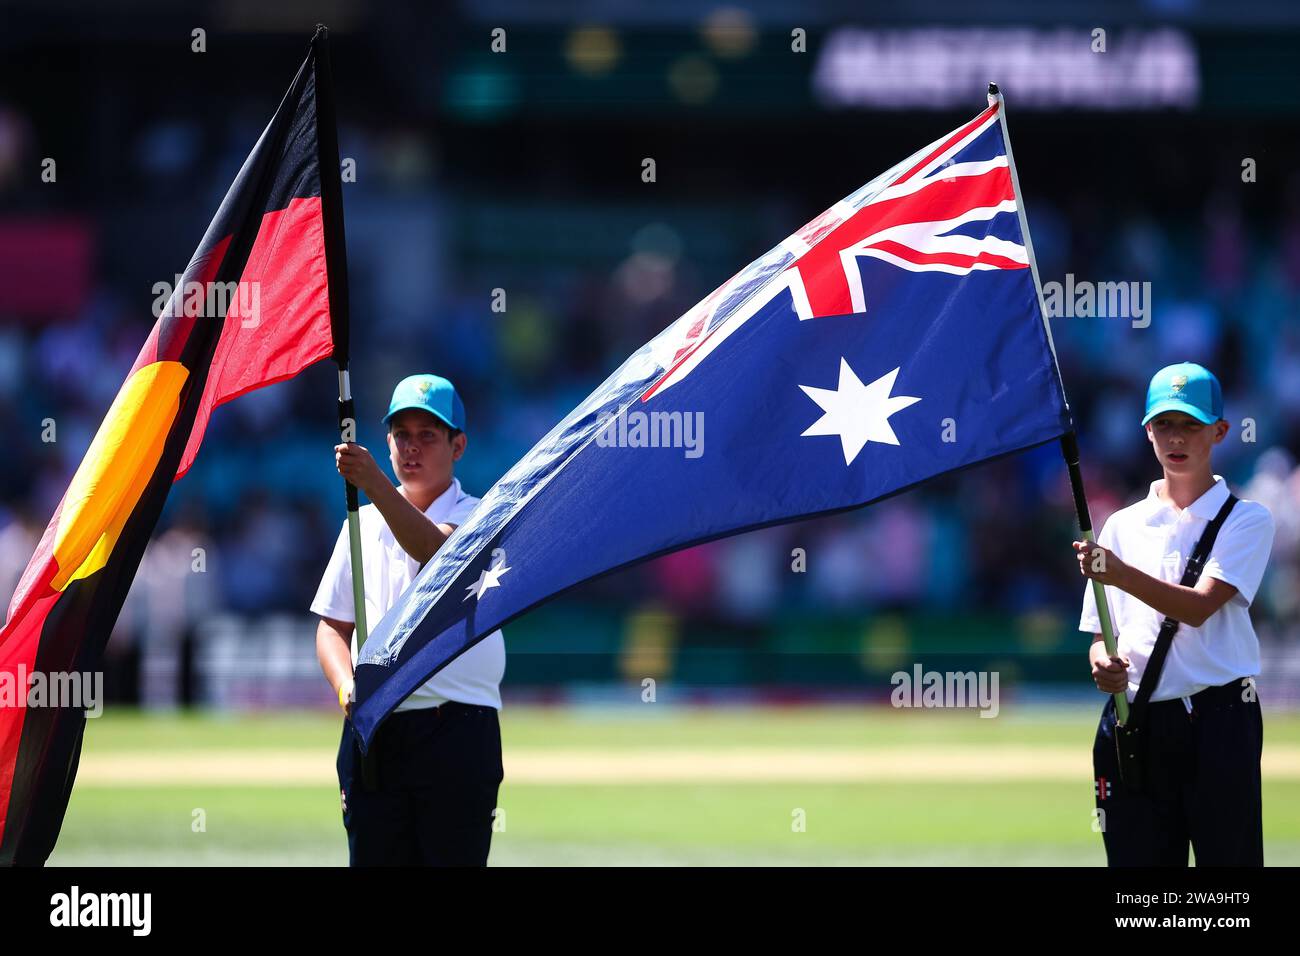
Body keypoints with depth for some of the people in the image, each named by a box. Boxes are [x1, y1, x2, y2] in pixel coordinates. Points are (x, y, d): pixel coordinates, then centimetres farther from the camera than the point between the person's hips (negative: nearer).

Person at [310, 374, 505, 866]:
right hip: (373, 730, 4)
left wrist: (374, 484, -37)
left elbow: (433, 547, -22)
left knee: (455, 859, -7)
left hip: (457, 730, -4)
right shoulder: (363, 525, 16)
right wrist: (347, 687, -4)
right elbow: (332, 625, 17)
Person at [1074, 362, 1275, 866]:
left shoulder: (1245, 519, 2)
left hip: (1216, 722, -4)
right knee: (1136, 861, 4)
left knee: (1229, 856, -8)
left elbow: (1199, 607, -14)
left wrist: (1119, 574, -29)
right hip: (1133, 724, 4)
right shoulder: (1122, 525, 15)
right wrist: (1102, 662, -8)